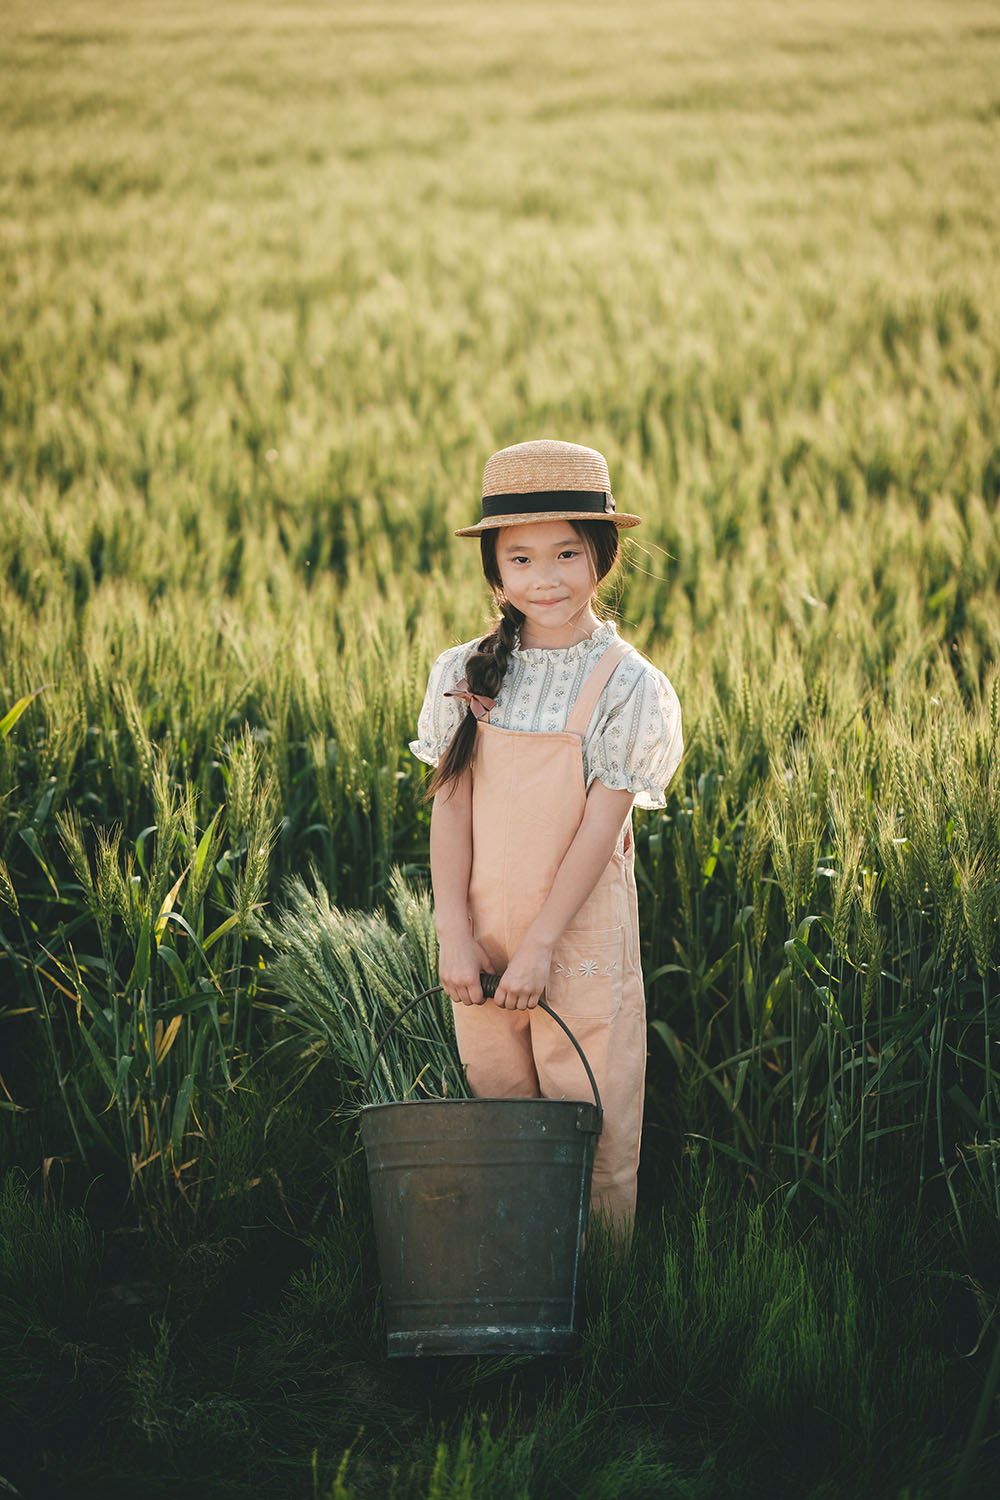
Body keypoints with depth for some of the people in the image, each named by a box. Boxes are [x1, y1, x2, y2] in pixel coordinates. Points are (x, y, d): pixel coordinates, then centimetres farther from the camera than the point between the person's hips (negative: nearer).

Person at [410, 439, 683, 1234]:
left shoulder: (627, 686, -8)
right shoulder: (466, 676, 1)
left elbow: (601, 824, -11)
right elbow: (450, 808, 0)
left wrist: (540, 946, -14)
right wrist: (456, 937, -8)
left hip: (581, 935, -3)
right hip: (484, 934, 3)